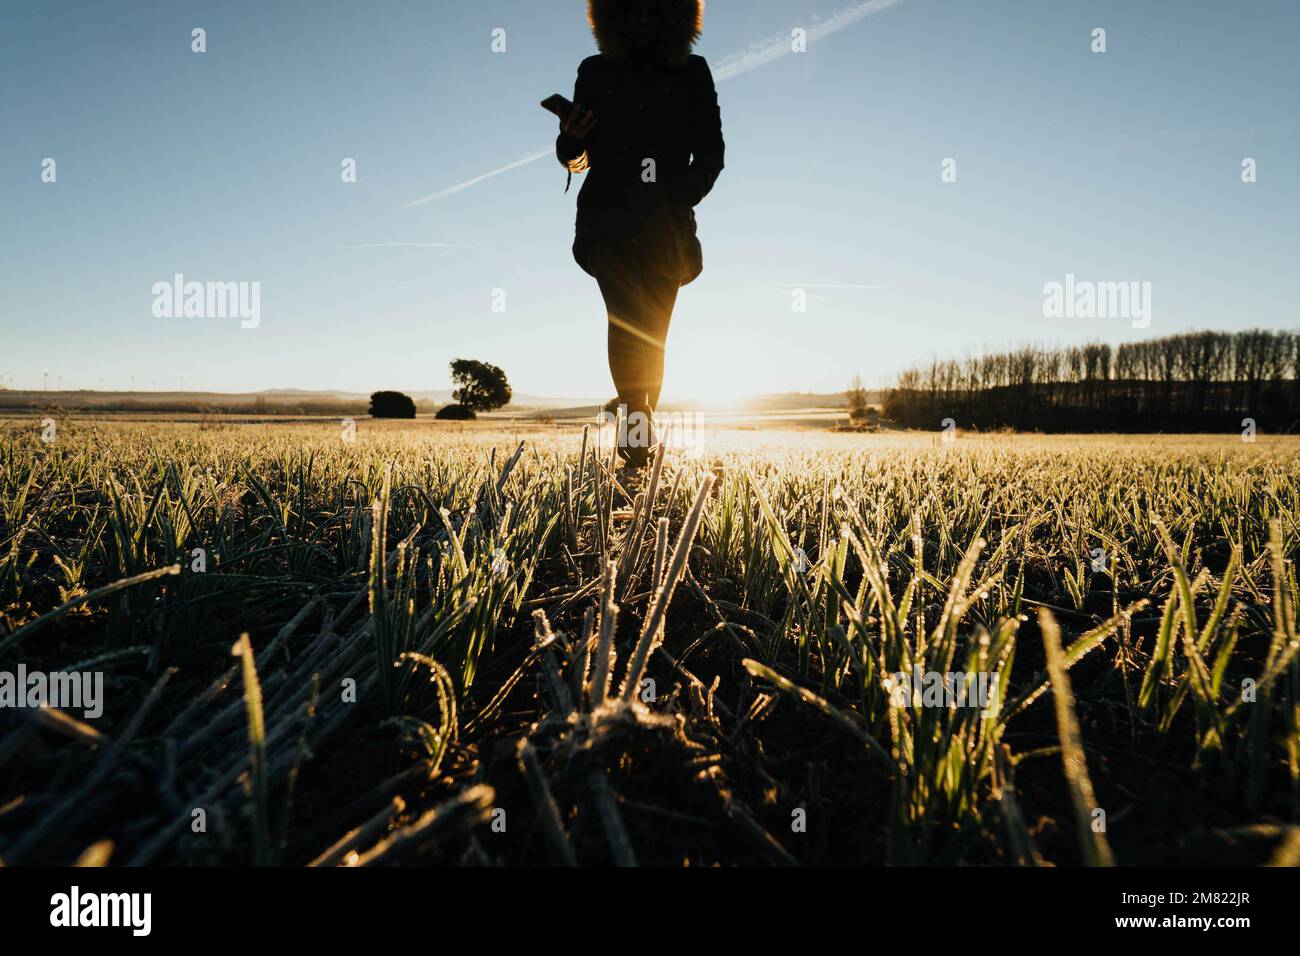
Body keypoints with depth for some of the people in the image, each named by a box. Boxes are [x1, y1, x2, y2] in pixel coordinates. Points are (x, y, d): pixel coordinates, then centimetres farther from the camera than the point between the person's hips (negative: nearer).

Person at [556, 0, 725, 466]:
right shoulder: (596, 72, 16)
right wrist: (571, 138, -8)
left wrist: (682, 198, -4)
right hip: (609, 219, 0)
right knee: (628, 318, -19)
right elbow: (573, 154, 15)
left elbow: (711, 151, 11)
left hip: (666, 224, 0)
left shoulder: (692, 74, 15)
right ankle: (639, 430, -26)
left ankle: (638, 432, 9)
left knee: (650, 331, -3)